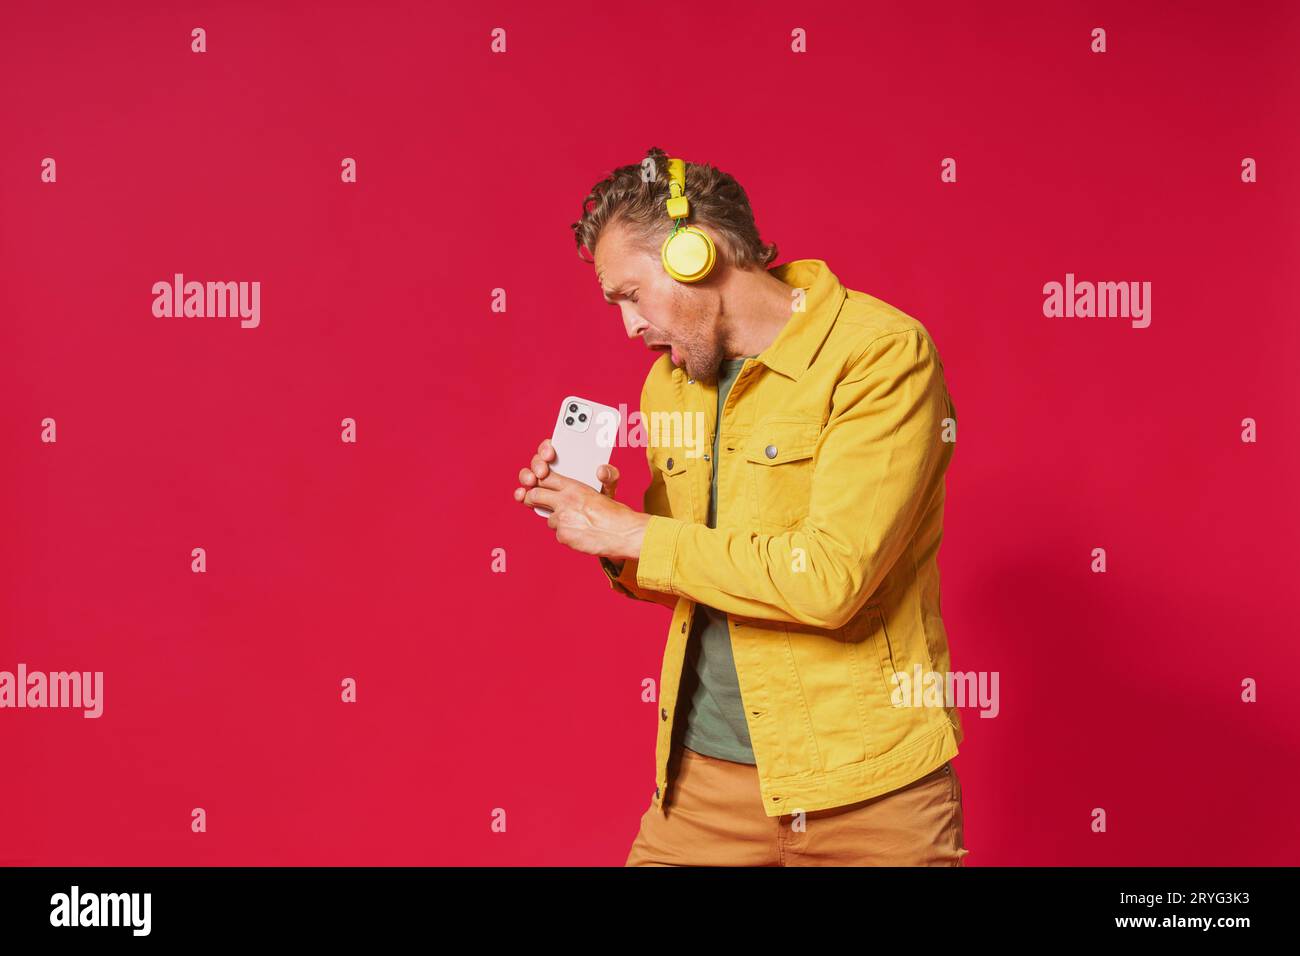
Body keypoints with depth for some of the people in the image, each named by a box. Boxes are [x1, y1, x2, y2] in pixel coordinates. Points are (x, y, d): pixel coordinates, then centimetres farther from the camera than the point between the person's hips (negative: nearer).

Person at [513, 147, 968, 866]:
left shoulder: (881, 350, -13)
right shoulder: (668, 384, 9)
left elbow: (831, 578, -23)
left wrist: (630, 534, -16)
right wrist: (602, 522, -2)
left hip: (863, 786, -5)